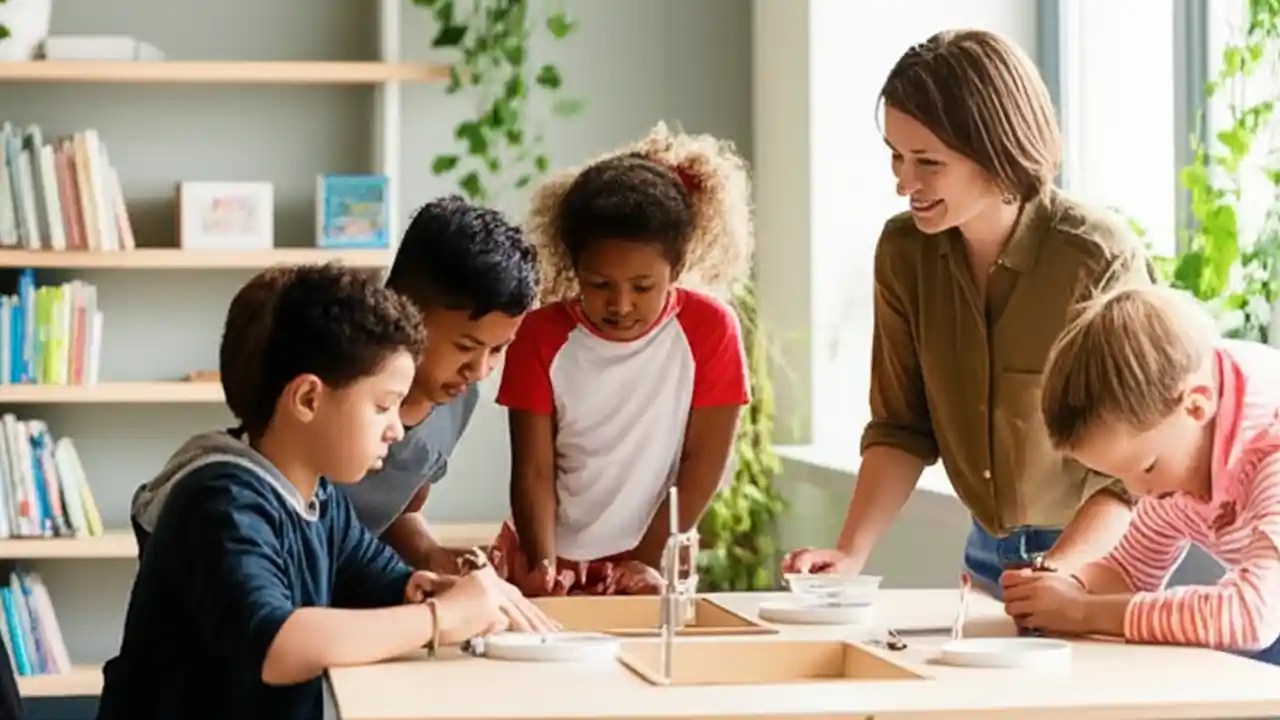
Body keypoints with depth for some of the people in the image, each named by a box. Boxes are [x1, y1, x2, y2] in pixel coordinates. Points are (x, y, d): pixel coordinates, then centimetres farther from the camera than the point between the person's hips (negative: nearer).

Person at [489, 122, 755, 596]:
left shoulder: (709, 329, -8)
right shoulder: (542, 336, -5)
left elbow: (702, 464, -7)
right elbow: (534, 471, -9)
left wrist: (647, 562, -12)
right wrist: (543, 566, -24)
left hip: (639, 571, -1)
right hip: (546, 561, 1)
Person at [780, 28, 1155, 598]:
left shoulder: (1099, 260, -22)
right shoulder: (904, 251, -7)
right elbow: (902, 427, -1)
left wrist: (1057, 572, -32)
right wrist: (850, 554, -15)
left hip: (1103, 559, -4)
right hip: (989, 553, 4)